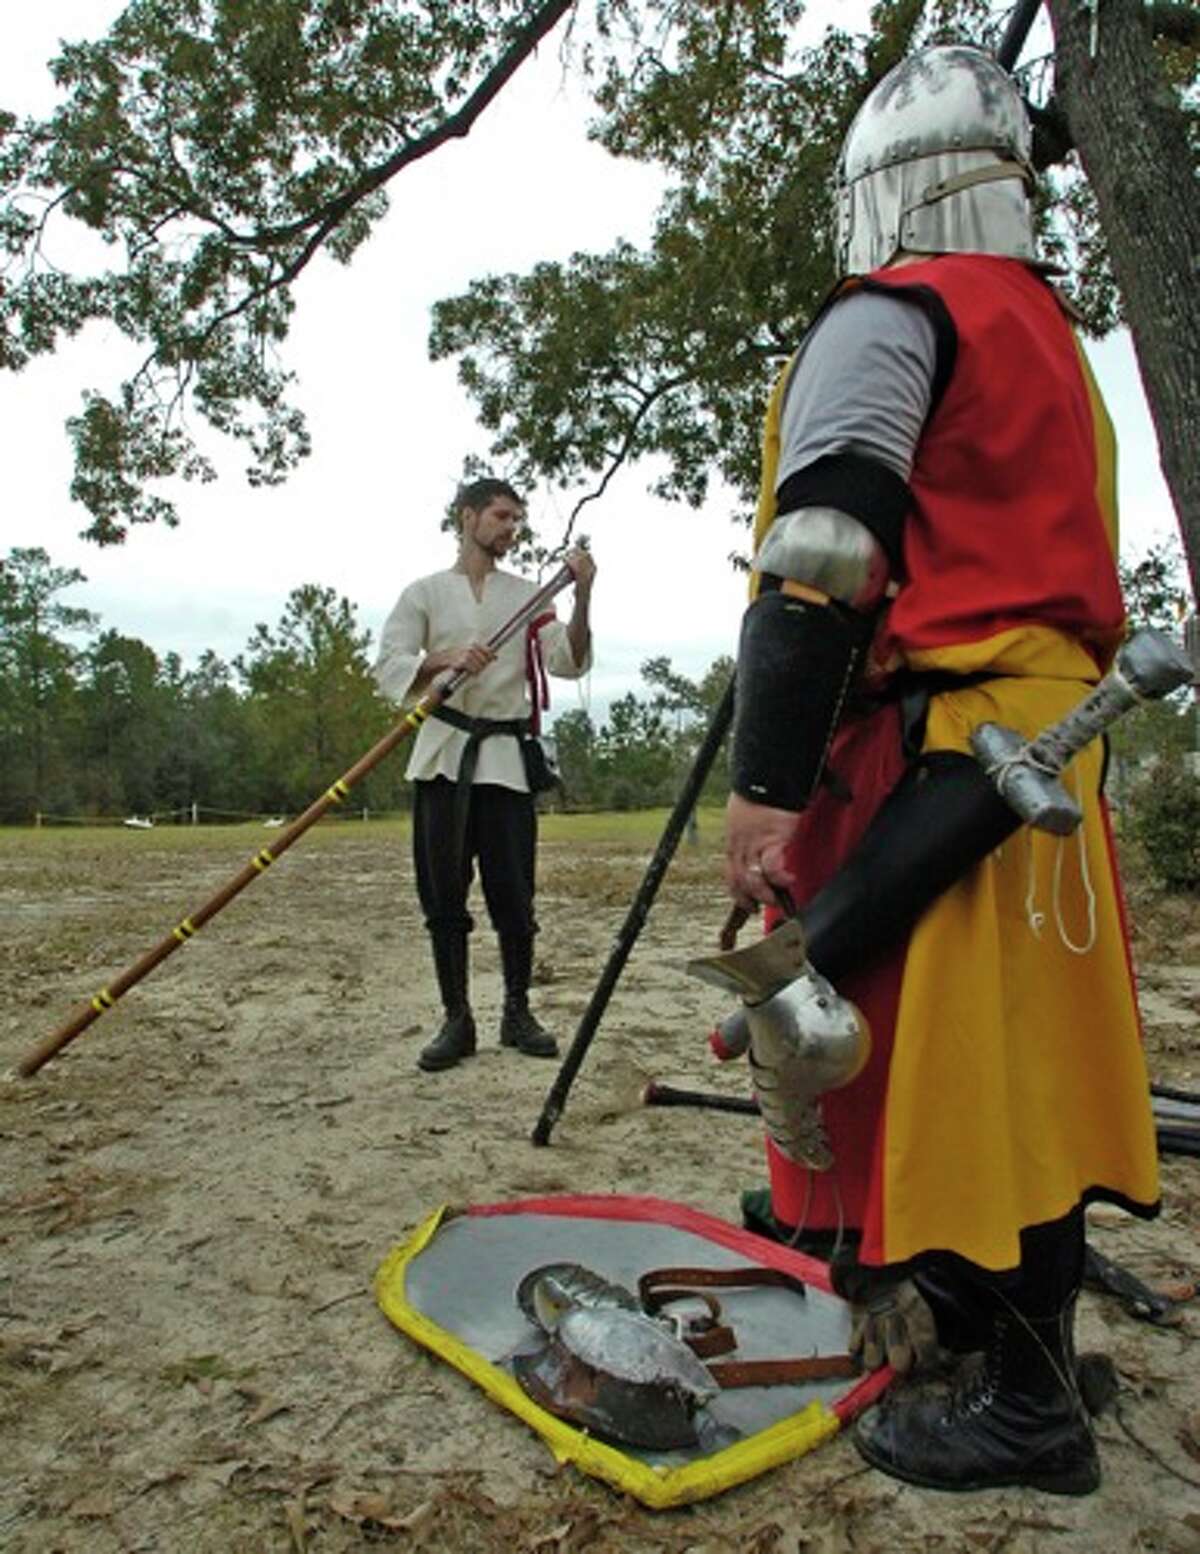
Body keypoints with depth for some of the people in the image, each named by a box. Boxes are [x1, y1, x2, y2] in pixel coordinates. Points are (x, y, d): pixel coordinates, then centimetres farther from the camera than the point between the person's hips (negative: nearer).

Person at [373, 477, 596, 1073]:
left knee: (514, 894, -1)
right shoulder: (425, 593, 10)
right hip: (443, 755, 0)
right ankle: (456, 1019, 11)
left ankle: (517, 1012, 15)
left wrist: (582, 598, -12)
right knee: (443, 894, 1)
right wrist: (445, 660, -19)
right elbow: (388, 667, -1)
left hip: (504, 757, 1)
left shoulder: (526, 595, 13)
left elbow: (569, 662, 1)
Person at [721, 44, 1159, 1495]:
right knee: (1015, 1063, 16)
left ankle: (1024, 1407, 13)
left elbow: (818, 565, -18)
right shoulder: (1050, 335, 24)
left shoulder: (891, 313, -4)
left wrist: (766, 782, -18)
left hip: (931, 759, -9)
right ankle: (1024, 1342, 33)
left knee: (940, 1066, -1)